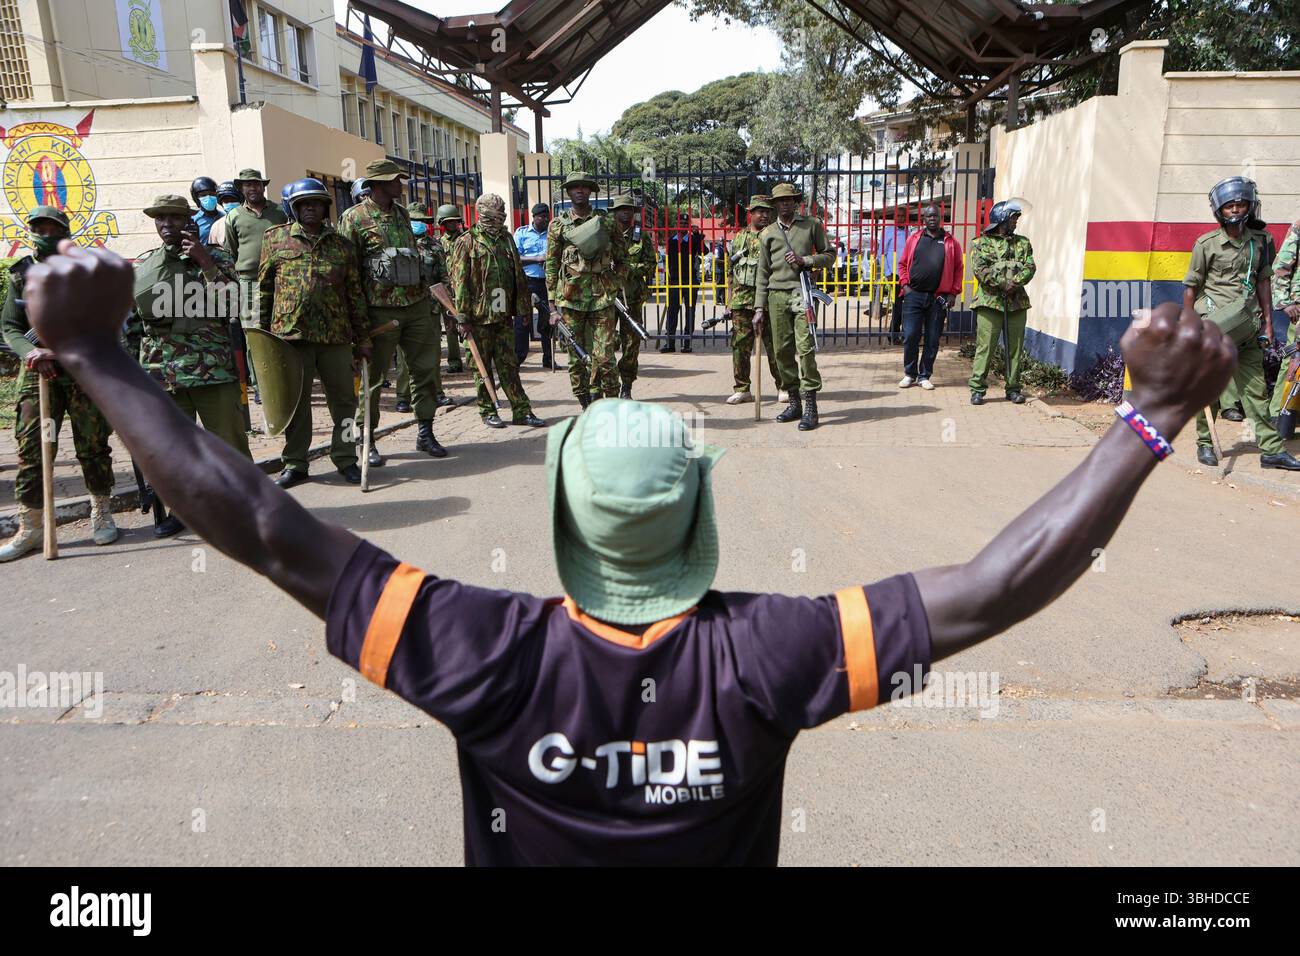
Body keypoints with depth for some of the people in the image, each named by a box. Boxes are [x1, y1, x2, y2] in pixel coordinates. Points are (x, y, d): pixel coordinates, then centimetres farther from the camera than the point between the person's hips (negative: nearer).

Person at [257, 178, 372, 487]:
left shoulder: (341, 245, 11)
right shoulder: (276, 237, 9)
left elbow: (355, 294, 11)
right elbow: (263, 288, 10)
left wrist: (362, 340, 7)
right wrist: (262, 332, 6)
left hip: (336, 335, 1)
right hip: (290, 334, -1)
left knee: (343, 399, 5)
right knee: (294, 401, 6)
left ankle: (345, 459, 18)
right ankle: (295, 464, 16)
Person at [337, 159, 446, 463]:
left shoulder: (402, 213, 15)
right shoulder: (354, 218, -5)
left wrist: (425, 295, 19)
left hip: (416, 303, 6)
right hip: (380, 309, -6)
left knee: (425, 366, 8)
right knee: (373, 375, 1)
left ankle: (425, 432, 20)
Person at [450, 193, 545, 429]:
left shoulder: (506, 239, 13)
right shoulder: (467, 242, -4)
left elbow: (518, 275, 17)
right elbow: (460, 282, -8)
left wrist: (522, 308, 13)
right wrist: (463, 318, -13)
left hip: (503, 315, 5)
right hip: (479, 316, -4)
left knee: (509, 365, 7)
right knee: (482, 366, 5)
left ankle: (521, 411, 8)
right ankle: (488, 412, 14)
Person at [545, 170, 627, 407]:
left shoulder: (605, 221, 8)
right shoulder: (558, 225, 6)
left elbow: (621, 259, 16)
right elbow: (551, 266, 5)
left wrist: (616, 288, 8)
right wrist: (553, 306, 0)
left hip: (602, 298, -1)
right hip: (570, 299, 1)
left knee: (603, 357, -6)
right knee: (577, 357, 4)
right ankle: (587, 407, 14)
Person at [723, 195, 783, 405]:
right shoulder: (738, 237, 15)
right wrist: (730, 301, 15)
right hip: (741, 299, 4)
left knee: (774, 345, 0)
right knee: (740, 345, 4)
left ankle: (783, 388, 11)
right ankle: (742, 389, 13)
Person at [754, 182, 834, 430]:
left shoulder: (813, 225, 9)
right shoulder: (767, 234, 14)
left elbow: (829, 256, 10)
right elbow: (763, 274, 14)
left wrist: (804, 260, -8)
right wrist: (759, 309, 8)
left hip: (803, 293, -3)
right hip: (776, 296, 3)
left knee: (805, 348, -13)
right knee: (783, 351, 3)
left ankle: (810, 407, -11)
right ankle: (794, 402, 13)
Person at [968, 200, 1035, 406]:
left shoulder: (1023, 243, 17)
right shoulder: (981, 243, 5)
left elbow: (1030, 267, 5)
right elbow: (979, 269, -9)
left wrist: (1015, 283, -14)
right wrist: (1002, 282, -18)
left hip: (1017, 303, 4)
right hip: (990, 302, -4)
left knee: (1015, 347, 5)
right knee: (985, 346, -6)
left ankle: (1013, 388, 12)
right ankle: (977, 388, -1)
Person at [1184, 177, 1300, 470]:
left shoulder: (1259, 241, 9)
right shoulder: (1206, 244, -3)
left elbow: (1263, 283, 14)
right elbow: (1191, 287, 0)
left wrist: (1268, 323, 10)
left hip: (1246, 325, 4)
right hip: (1213, 325, -3)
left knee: (1255, 387, 4)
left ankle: (1271, 449, 6)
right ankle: (1205, 443, 16)